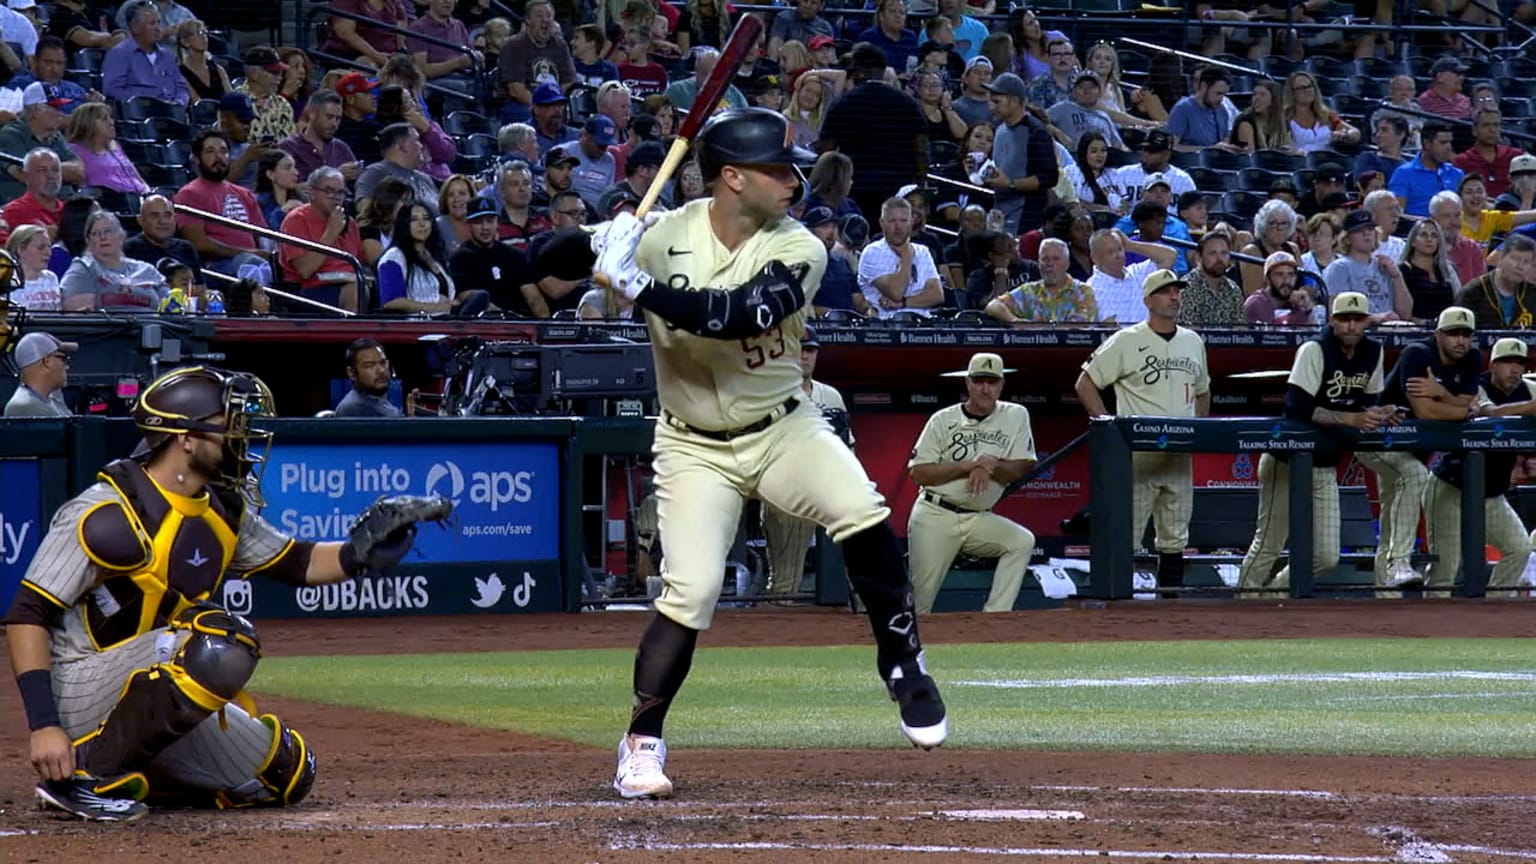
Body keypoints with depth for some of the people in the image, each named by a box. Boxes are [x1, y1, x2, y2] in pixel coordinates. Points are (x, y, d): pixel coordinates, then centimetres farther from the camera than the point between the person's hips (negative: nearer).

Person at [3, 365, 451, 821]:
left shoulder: (223, 511, 7)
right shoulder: (107, 513, -19)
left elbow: (298, 564, 19)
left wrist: (361, 550, -2)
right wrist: (44, 726, -29)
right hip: (80, 695, -9)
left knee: (285, 774, 8)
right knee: (221, 643, -32)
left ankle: (130, 776, 15)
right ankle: (87, 773, -23)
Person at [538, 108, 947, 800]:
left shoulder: (798, 250, -14)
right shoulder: (662, 236, -12)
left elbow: (739, 314, -31)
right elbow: (556, 257, -11)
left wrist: (640, 285, -38)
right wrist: (594, 248, -34)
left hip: (784, 429, 1)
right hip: (696, 448, -1)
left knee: (865, 518, -21)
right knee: (690, 590, -14)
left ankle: (902, 663, 1)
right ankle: (641, 742, 0)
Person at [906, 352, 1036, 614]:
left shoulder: (1016, 416, 3)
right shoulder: (943, 420, -2)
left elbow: (1022, 468, -2)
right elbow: (918, 474, -7)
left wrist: (991, 466, -22)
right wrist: (969, 466, -18)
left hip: (979, 519, 2)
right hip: (935, 516, -2)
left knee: (1022, 542, -23)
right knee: (920, 598, -6)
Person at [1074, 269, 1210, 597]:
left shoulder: (1193, 342, 15)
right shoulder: (1126, 341, -2)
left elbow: (1202, 392, 27)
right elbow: (1085, 384, -1)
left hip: (1180, 456, 6)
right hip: (1138, 455, -6)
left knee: (1175, 538, 8)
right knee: (1125, 535, -9)